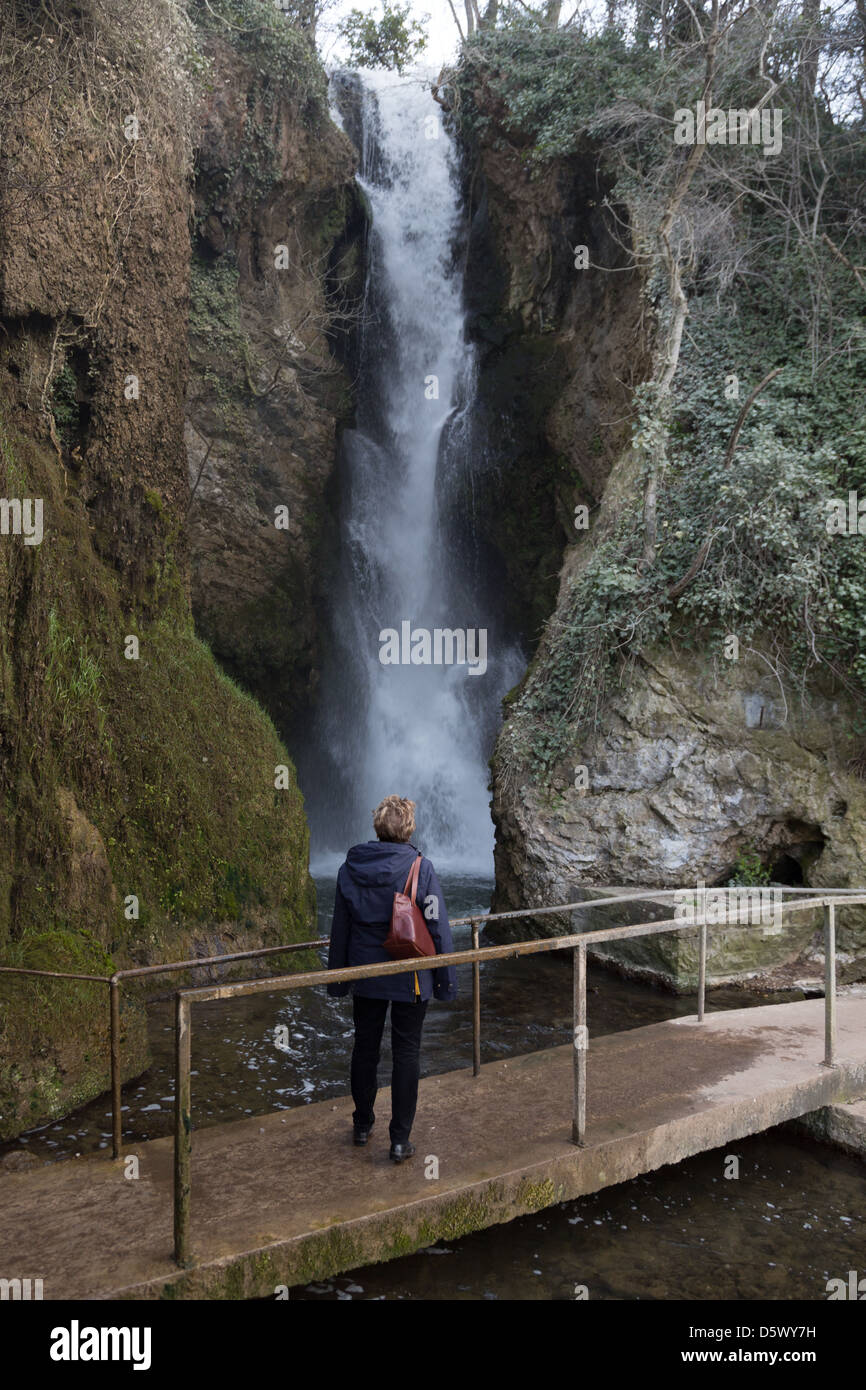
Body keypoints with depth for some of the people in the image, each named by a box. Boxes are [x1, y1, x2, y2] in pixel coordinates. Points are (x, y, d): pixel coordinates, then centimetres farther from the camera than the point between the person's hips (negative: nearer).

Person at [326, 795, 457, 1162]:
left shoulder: (350, 869, -3)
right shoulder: (420, 869, -14)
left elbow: (340, 928, 5)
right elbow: (437, 927, -11)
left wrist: (337, 976, 14)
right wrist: (446, 979, -1)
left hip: (364, 976, 3)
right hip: (408, 977, -3)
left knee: (364, 1047, 17)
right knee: (406, 1053, 6)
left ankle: (363, 1125, 31)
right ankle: (400, 1139, 9)